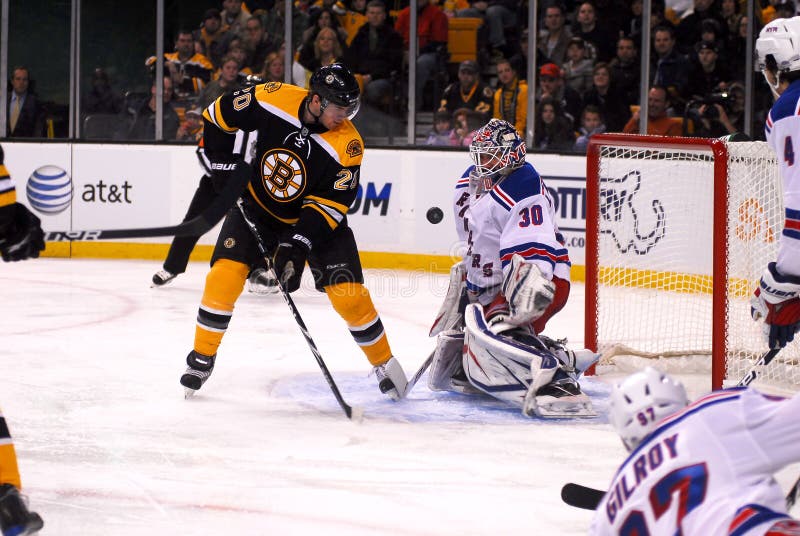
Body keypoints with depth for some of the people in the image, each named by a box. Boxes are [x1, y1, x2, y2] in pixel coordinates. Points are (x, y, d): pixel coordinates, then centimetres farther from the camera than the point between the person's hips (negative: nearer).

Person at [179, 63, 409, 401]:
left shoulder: (347, 145, -23)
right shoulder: (271, 100, -22)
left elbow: (332, 202, -21)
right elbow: (218, 115, -6)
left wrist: (298, 244, -29)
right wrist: (224, 167, -8)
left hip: (316, 217, -1)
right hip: (256, 206, 1)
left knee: (349, 294, -10)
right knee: (225, 275, -16)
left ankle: (384, 362, 13)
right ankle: (202, 357, 3)